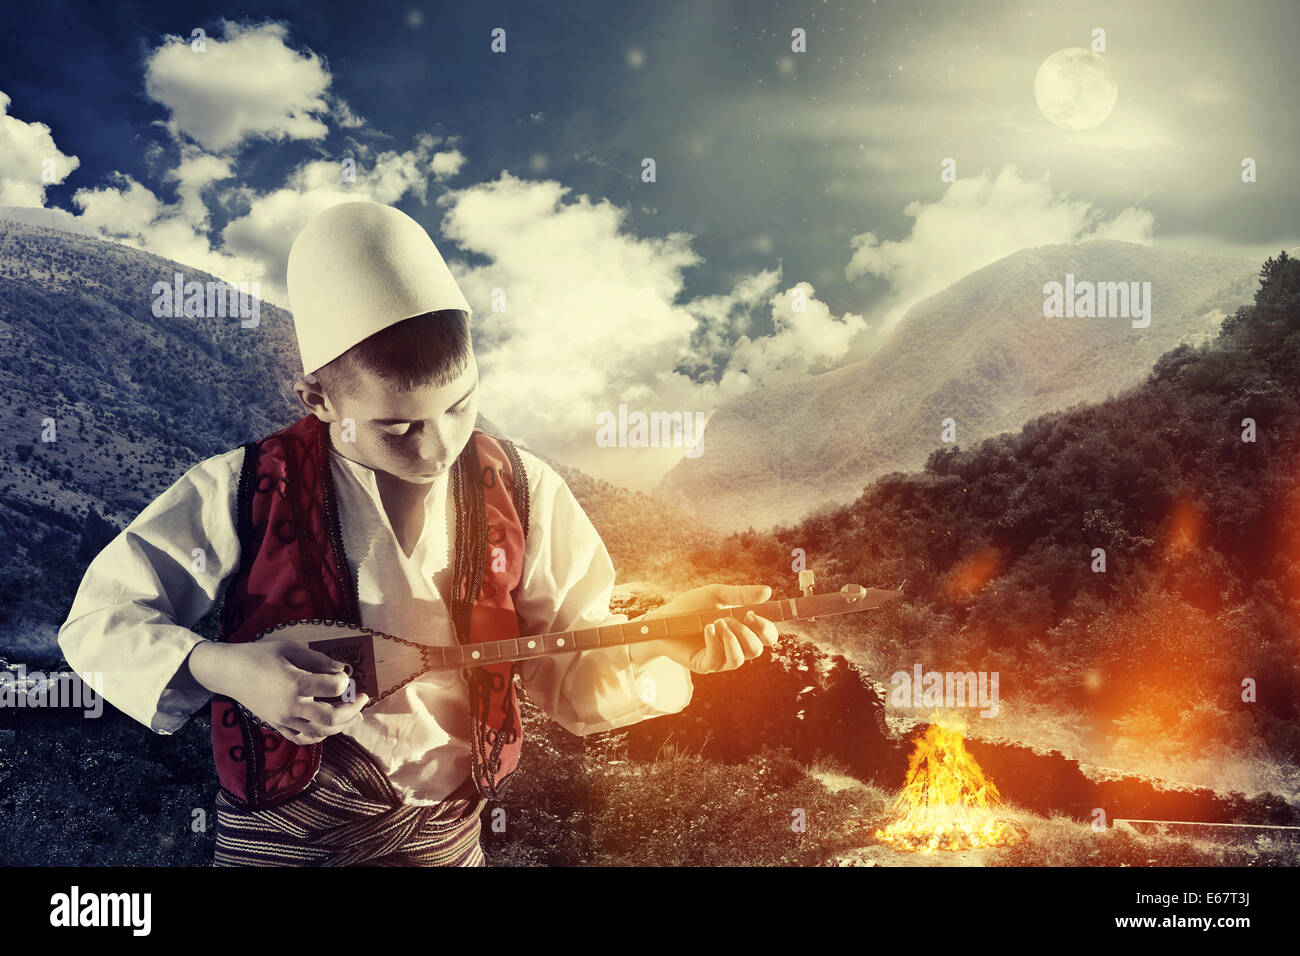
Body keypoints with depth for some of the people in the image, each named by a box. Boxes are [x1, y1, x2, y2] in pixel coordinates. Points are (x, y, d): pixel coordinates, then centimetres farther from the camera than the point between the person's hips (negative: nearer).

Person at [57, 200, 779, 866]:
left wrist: (656, 645, -25)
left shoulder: (521, 494, -9)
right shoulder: (249, 491, -14)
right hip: (282, 832, -1)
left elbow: (571, 678, -5)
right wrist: (222, 668, -25)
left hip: (446, 832, 2)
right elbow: (98, 619, -8)